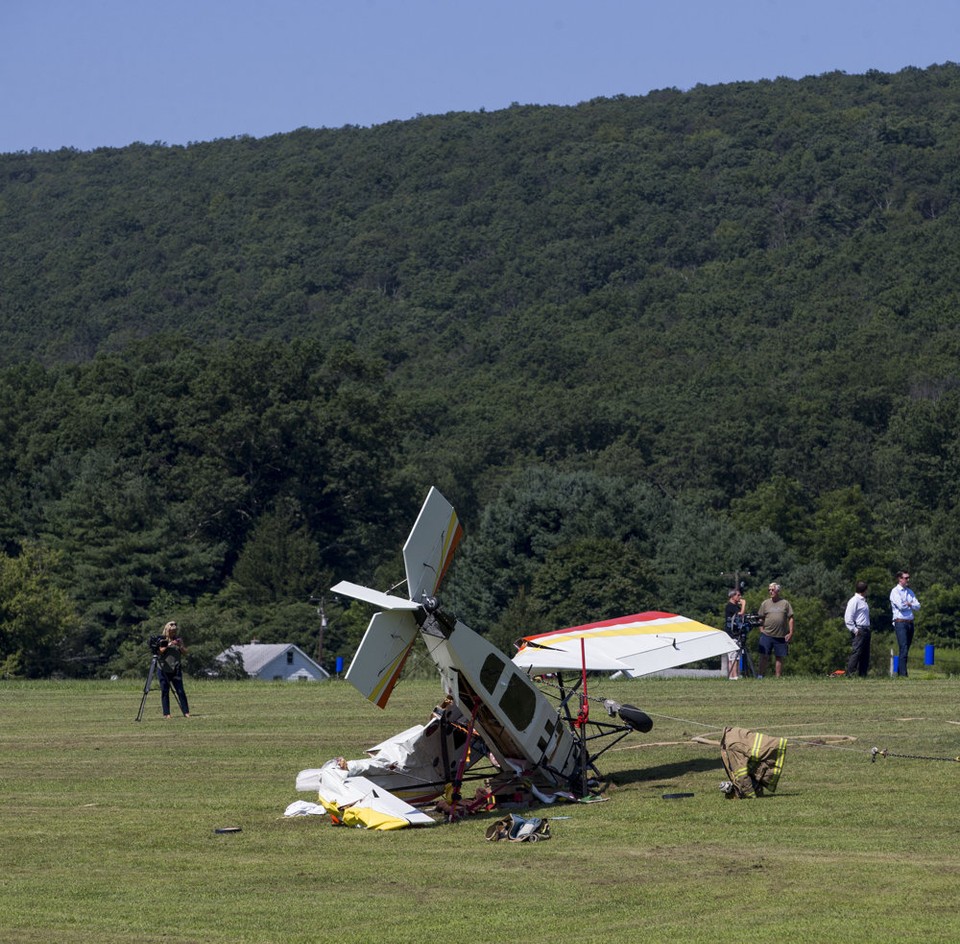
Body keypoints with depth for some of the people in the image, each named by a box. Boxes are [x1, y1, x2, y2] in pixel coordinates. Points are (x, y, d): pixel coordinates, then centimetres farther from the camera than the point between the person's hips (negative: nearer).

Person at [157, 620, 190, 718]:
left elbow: (184, 652, 7)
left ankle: (186, 712, -1)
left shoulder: (178, 639, 10)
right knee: (165, 692, -1)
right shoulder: (162, 640, 4)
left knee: (180, 691, -3)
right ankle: (166, 714, 2)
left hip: (176, 669, 1)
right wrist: (168, 646, -19)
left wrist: (180, 646, -12)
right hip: (163, 669, -1)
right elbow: (159, 651, -8)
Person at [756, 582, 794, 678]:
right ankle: (760, 676, -3)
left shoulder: (785, 603, 6)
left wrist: (791, 633, -2)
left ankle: (778, 677, 10)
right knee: (764, 656, -4)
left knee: (779, 657, 5)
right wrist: (761, 630, 0)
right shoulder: (765, 603, 9)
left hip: (781, 636, 0)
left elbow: (790, 619, 6)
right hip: (767, 634, 0)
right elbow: (760, 619, 12)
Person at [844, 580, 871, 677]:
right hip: (859, 631, -9)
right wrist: (854, 630, -17)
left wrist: (868, 629, 15)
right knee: (855, 653, -13)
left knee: (865, 655, 8)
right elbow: (848, 618, -13)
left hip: (866, 630, 9)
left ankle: (862, 674, 11)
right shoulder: (854, 601, -8)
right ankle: (849, 674, -15)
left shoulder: (863, 601, 19)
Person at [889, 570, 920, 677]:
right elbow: (900, 606, -16)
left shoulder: (910, 592, 18)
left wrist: (908, 604, -7)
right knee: (904, 649, -15)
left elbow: (917, 606, 9)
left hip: (910, 623, 7)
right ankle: (903, 674, -18)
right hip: (900, 623, -7)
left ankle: (899, 673, 12)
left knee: (906, 650, 7)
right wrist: (912, 605, 1)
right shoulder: (895, 591, -4)